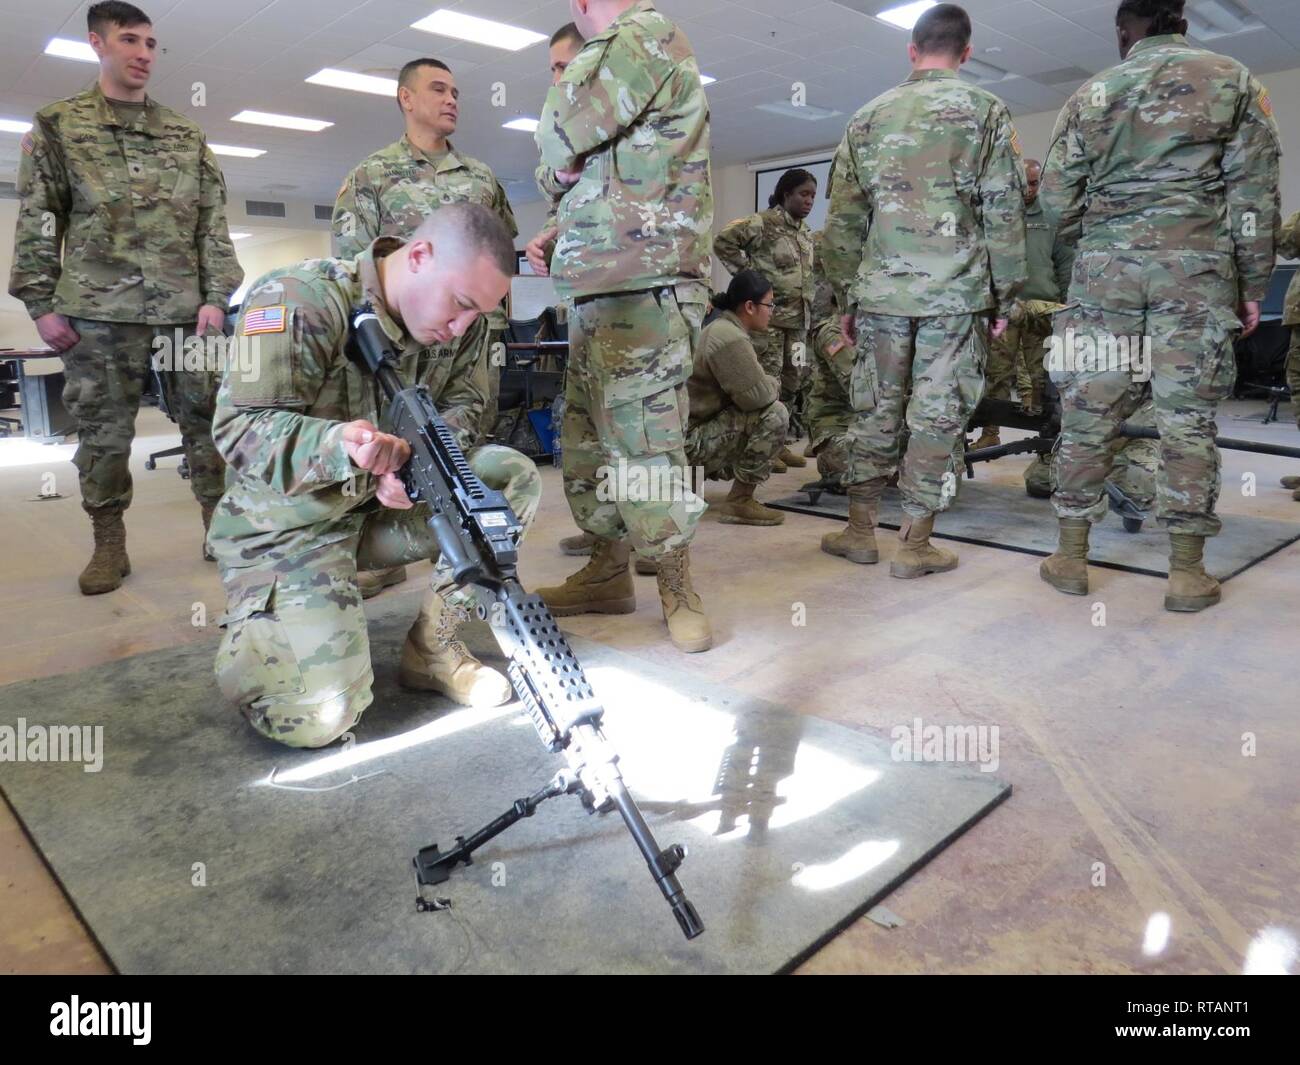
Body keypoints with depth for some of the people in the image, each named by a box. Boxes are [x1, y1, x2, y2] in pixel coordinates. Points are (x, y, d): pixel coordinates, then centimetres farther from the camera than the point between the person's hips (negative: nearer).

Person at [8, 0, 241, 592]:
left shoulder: (187, 137, 15)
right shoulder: (57, 127, 9)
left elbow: (213, 224, 10)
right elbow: (36, 225, 5)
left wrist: (217, 297, -1)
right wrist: (42, 304, -3)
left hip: (186, 312, 2)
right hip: (98, 315, -1)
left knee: (206, 424, 2)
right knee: (103, 435, 3)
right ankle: (109, 545, 13)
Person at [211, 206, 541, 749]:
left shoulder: (452, 324, -2)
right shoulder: (301, 300, -21)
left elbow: (462, 407, 1)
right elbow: (238, 428, -23)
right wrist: (338, 444, -44)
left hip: (385, 507, 6)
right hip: (289, 522, -6)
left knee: (514, 478, -13)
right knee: (318, 717, -21)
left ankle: (433, 647, -1)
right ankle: (248, 626, 14)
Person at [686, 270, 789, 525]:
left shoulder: (722, 328, 13)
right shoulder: (730, 339, -19)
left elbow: (747, 385, 20)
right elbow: (757, 396, -23)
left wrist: (767, 383, 2)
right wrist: (774, 384, -2)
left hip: (696, 428, 10)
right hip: (689, 441, -10)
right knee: (774, 415, -19)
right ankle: (739, 502, -10)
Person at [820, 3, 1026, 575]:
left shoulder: (868, 116, 13)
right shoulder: (983, 110, 4)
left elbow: (843, 221, 11)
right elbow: (1003, 213, -1)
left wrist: (846, 298, 16)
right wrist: (1004, 296, 5)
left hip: (880, 291, 3)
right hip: (956, 292, -3)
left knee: (874, 410, 10)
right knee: (938, 415, 1)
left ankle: (860, 532, 16)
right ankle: (914, 545, 5)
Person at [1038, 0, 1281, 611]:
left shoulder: (1092, 93, 12)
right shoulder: (1230, 80, 10)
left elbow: (1057, 195, 6)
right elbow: (1254, 191, 3)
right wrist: (1253, 286, 6)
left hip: (1104, 269, 1)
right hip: (1197, 268, -1)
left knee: (1088, 414, 3)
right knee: (1188, 419, 0)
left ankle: (1071, 557, 7)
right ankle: (1187, 572, 2)